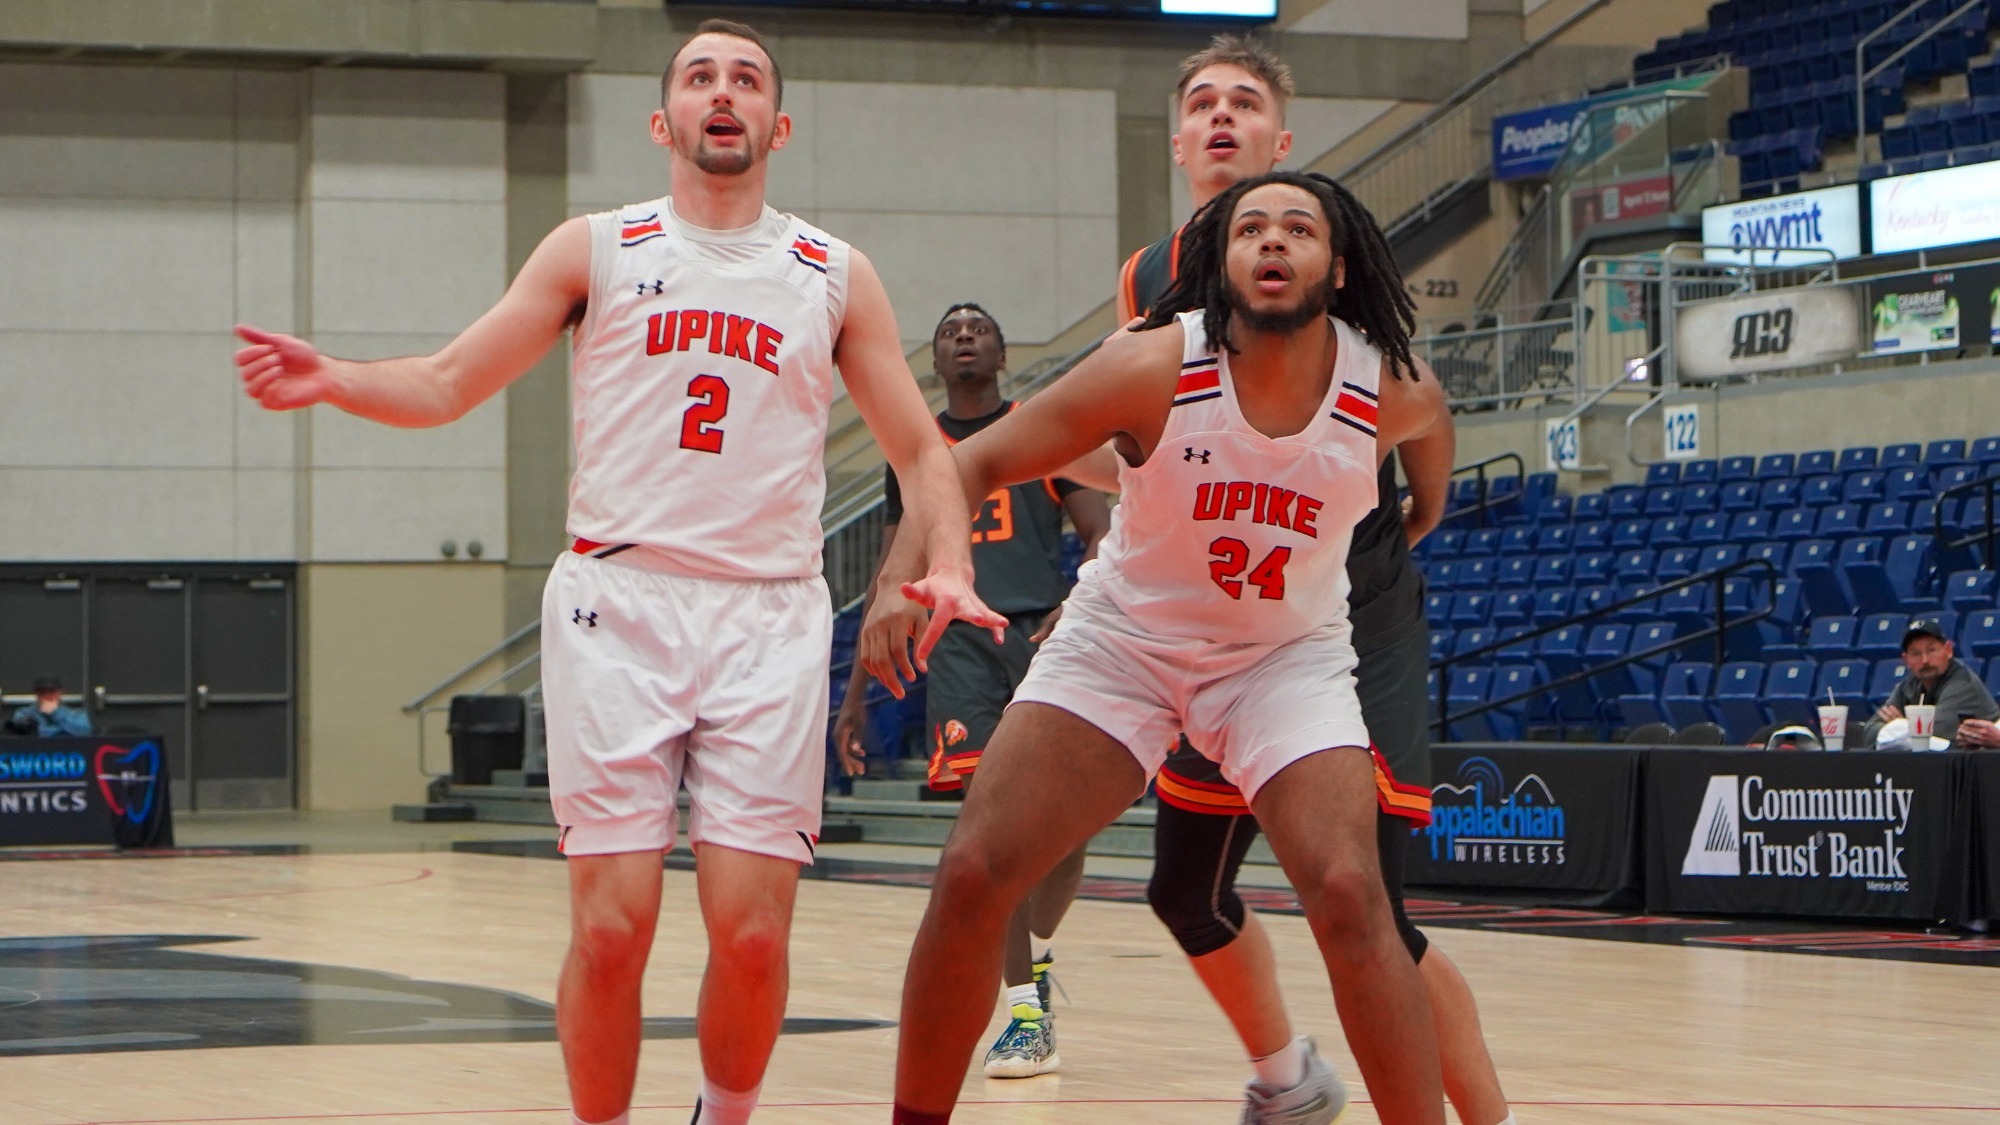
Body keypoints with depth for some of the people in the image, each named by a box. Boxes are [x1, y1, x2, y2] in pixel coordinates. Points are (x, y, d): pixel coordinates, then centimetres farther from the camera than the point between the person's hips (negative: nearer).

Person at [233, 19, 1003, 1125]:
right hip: (617, 603, -1)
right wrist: (329, 380, -13)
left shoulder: (835, 277, 13)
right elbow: (444, 385, 7)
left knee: (752, 931, -7)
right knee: (610, 925, -8)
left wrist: (946, 569, -5)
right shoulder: (595, 249, 10)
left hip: (770, 618, 1)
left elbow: (921, 453, 15)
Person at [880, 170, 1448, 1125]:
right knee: (972, 876, -9)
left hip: (1288, 656, 0)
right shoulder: (1154, 368, -22)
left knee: (1351, 899, -20)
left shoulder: (1385, 390, -16)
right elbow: (976, 463, -17)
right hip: (1124, 637, 0)